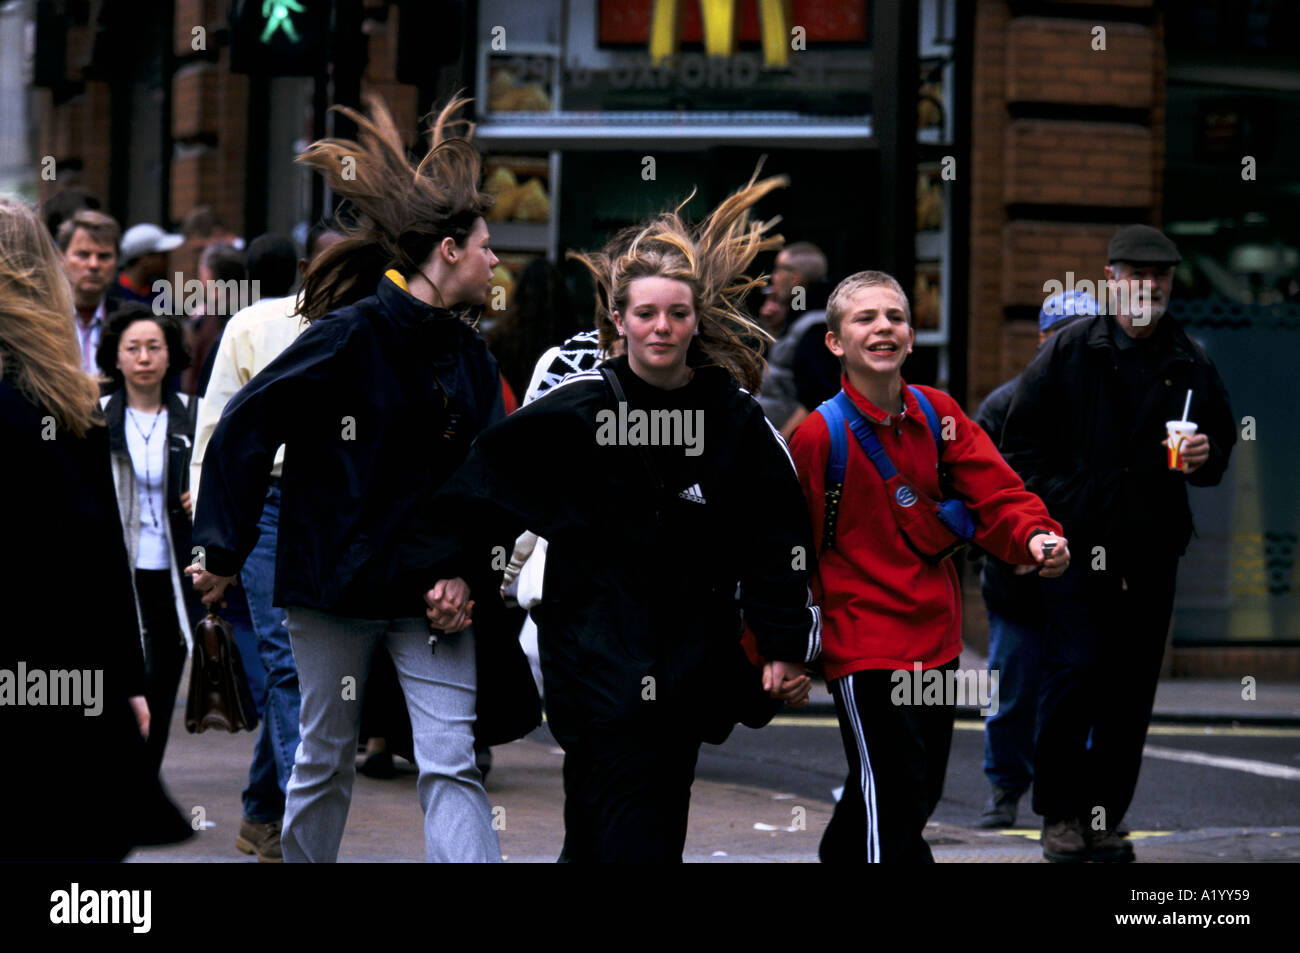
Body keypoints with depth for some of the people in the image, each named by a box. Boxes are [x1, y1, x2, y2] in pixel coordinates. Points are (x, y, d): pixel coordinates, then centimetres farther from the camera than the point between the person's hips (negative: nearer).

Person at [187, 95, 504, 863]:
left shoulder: (471, 358, 8)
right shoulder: (350, 335, -10)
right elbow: (246, 426, -10)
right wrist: (225, 551, -10)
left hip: (429, 594, 4)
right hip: (334, 585, -4)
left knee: (451, 765, -7)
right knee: (325, 763, 9)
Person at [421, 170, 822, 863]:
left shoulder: (738, 422, 3)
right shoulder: (574, 409, -3)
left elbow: (778, 540, 7)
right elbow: (487, 478, 7)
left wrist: (786, 646, 4)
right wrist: (457, 568, 3)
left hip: (690, 662, 3)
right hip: (594, 650, -3)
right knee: (630, 835, -12)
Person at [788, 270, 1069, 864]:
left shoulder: (937, 414, 4)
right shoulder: (820, 436, -13)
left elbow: (993, 493, -2)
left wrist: (1034, 535, -23)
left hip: (936, 640, 7)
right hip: (864, 649, -7)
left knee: (919, 795, 19)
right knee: (895, 808, -13)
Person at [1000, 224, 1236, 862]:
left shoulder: (1190, 365, 11)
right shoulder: (1068, 353, 2)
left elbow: (1222, 443, 21)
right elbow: (1021, 442, 5)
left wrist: (1206, 457, -2)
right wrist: (1057, 501, -5)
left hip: (1152, 550, 3)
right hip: (1079, 544, -3)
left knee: (1131, 690, 5)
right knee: (1075, 671, -11)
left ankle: (1106, 817, 15)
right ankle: (1060, 816, 1)